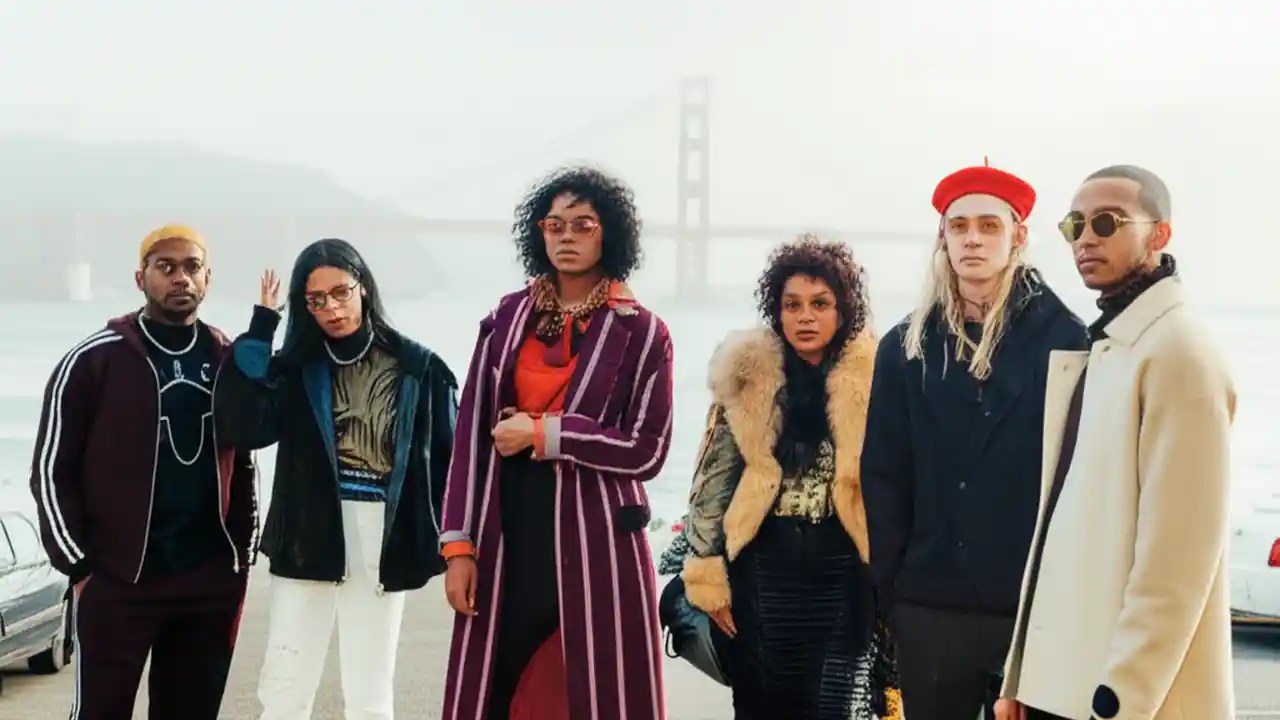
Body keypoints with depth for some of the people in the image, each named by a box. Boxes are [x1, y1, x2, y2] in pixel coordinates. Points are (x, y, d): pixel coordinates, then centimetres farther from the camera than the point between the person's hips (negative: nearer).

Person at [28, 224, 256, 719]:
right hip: (117, 583, -4)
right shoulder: (93, 361, -5)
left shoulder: (230, 361, 9)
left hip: (212, 582, 4)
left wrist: (244, 550, 10)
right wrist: (79, 566, -7)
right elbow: (52, 471, -3)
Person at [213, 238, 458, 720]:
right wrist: (261, 328, -10)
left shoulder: (418, 368, 1)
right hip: (308, 537, 1)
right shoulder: (297, 367, 4)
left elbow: (447, 457, 4)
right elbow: (243, 426, -13)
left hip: (383, 539, -1)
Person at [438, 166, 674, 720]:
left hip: (596, 536, -3)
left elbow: (647, 450, -5)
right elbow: (471, 431, 4)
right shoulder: (507, 318, 7)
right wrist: (460, 544, -2)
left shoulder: (641, 332, 0)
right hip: (507, 536, 3)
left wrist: (545, 435, -11)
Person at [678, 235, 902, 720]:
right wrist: (707, 573, 1)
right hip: (765, 566, 2)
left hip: (843, 568, -1)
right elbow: (714, 480, 5)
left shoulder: (873, 378, -2)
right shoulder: (747, 376, 2)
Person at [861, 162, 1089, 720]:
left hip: (1037, 603, -2)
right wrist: (885, 589, 2)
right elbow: (884, 477, 6)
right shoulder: (907, 345, 7)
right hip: (929, 604, 2)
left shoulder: (1062, 338, -1)